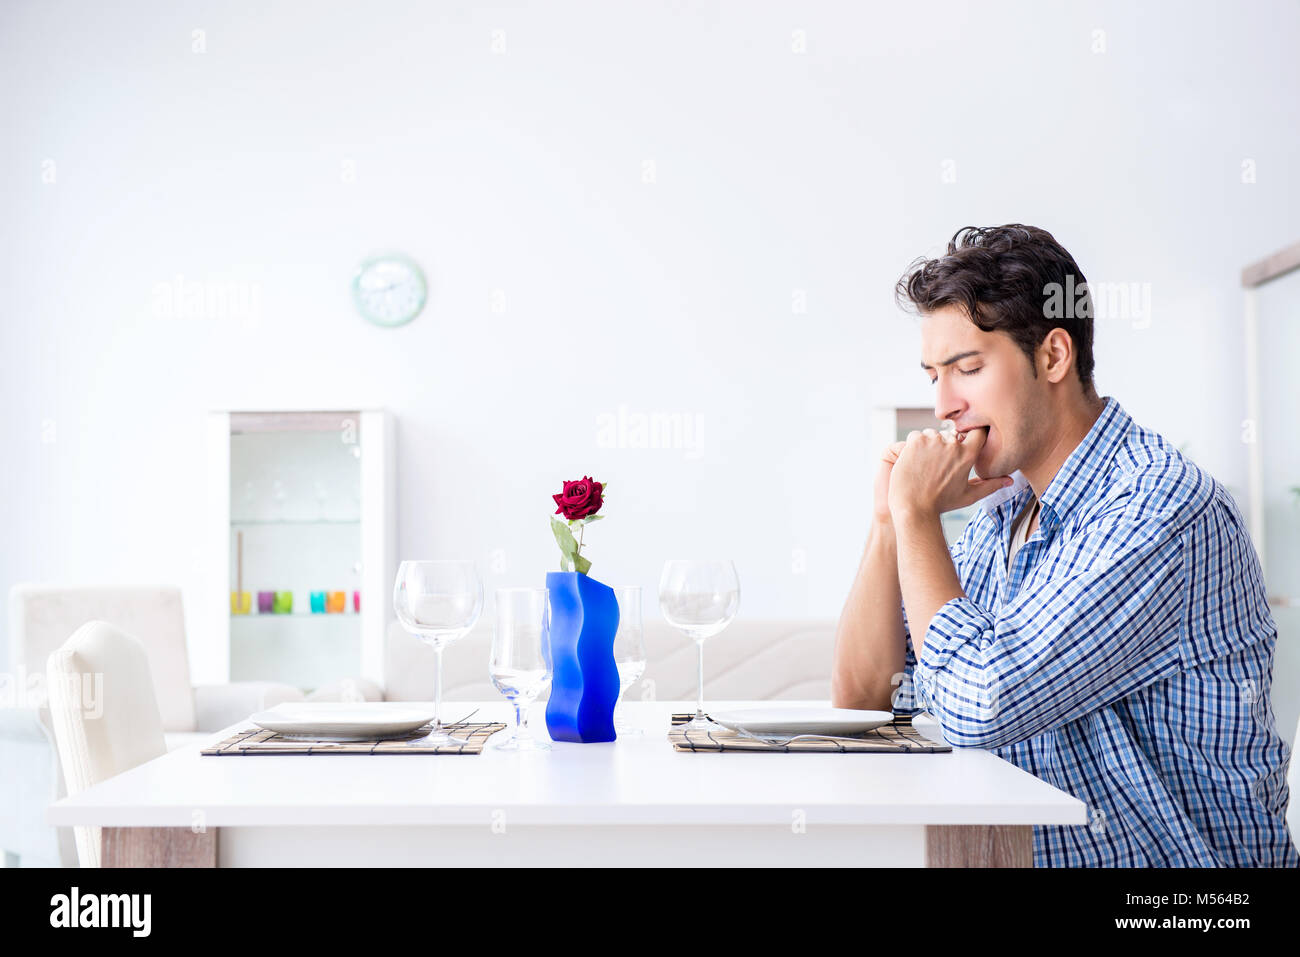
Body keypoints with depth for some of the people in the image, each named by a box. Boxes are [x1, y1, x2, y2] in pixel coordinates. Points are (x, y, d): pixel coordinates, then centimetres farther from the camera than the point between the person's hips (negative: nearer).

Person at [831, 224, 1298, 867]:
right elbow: (861, 697, 5)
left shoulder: (1161, 506, -18)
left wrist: (918, 513, -15)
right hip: (1033, 853, 6)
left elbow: (977, 707, -26)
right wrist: (891, 522, -5)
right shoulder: (1005, 510, 5)